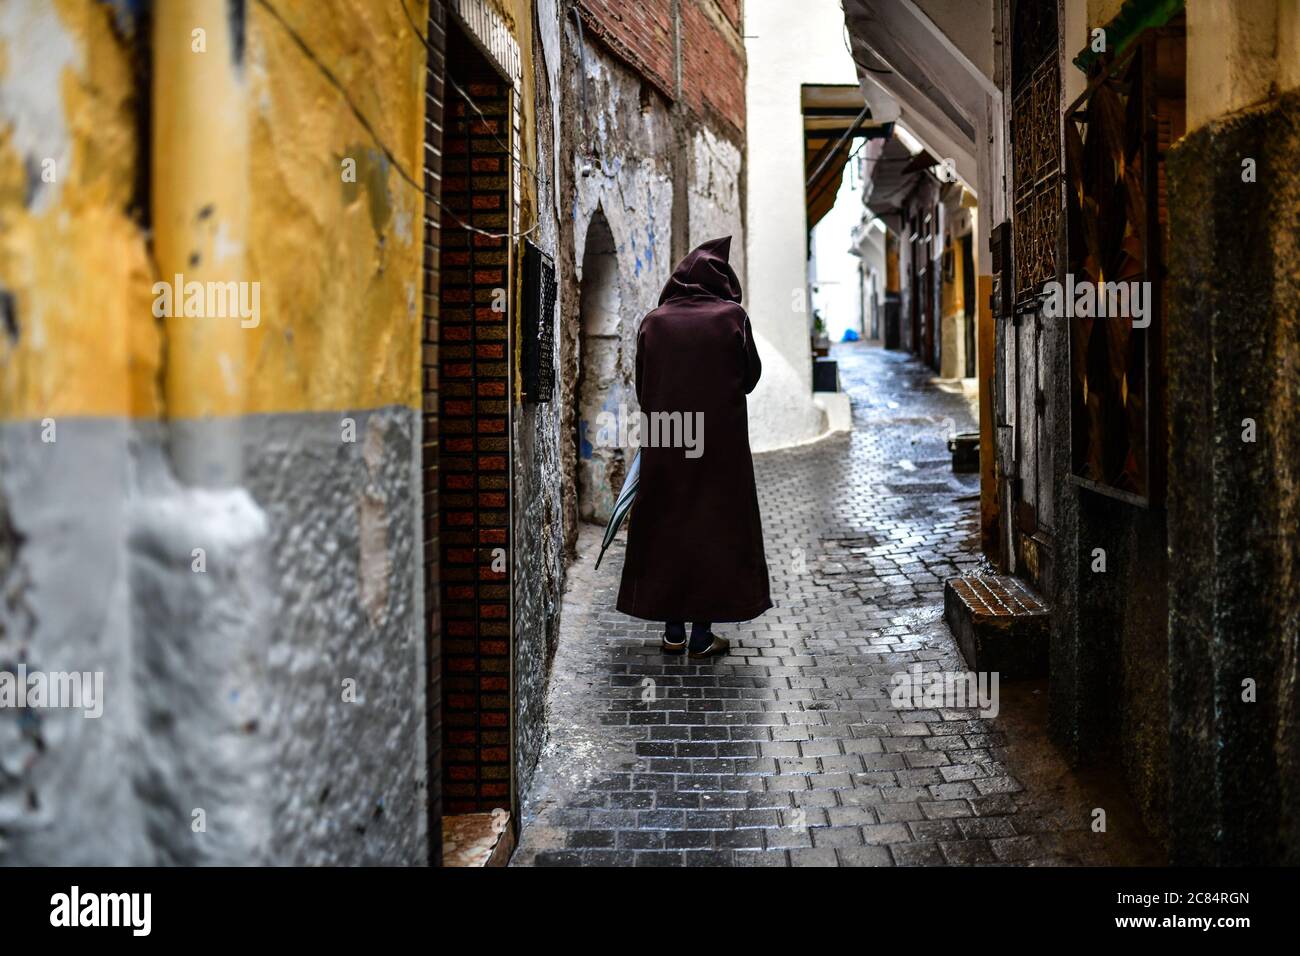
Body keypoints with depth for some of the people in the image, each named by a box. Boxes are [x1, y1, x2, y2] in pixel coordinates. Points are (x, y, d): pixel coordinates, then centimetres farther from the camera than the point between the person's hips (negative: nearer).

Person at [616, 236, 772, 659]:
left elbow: (641, 385, 6)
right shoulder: (731, 316, -5)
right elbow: (751, 376, 1)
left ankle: (673, 631, 15)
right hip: (720, 439, -2)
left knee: (665, 524, 11)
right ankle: (703, 635, 7)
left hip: (664, 439, 2)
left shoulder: (653, 322, 2)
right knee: (714, 525, 6)